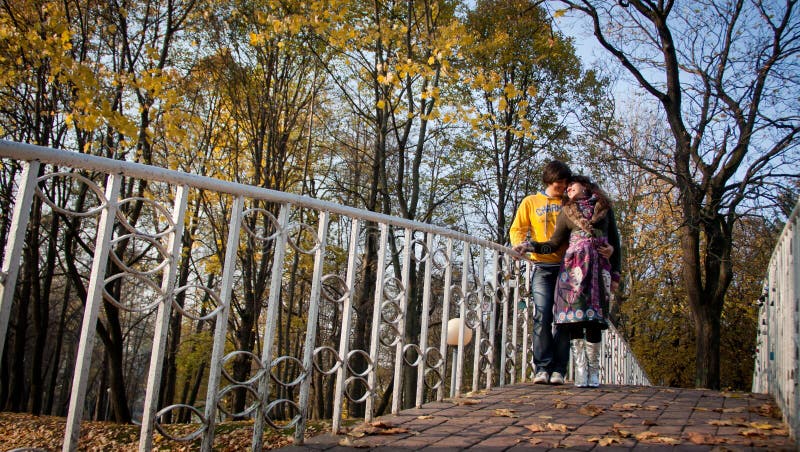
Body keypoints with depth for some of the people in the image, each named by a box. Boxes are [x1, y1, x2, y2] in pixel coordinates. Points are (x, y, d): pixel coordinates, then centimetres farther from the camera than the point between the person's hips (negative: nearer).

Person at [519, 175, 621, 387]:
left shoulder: (605, 208, 17)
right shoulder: (567, 211, 18)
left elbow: (614, 242, 16)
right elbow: (554, 244, 11)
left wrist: (615, 274, 9)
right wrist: (528, 246, -3)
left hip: (599, 267, 0)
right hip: (574, 266, 0)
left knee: (594, 319, -6)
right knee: (575, 317, -10)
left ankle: (593, 370, 0)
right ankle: (580, 370, -9)